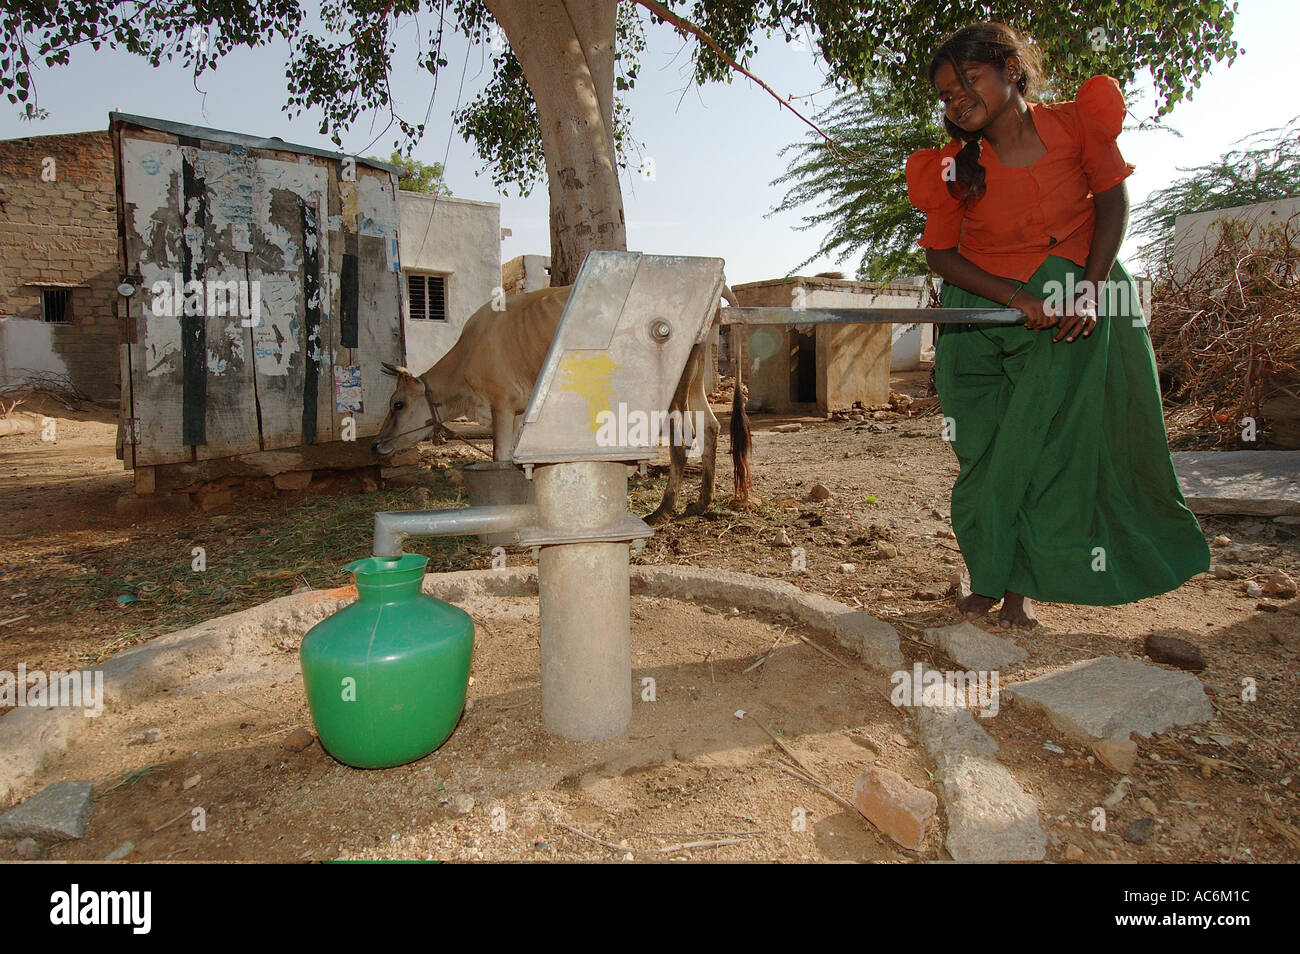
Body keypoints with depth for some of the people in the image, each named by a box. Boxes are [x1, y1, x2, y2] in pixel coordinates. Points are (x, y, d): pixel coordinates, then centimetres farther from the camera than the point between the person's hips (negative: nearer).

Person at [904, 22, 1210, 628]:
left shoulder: (1076, 122, -7)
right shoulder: (953, 167, -7)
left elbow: (1112, 197, 0)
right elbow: (939, 253, -6)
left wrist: (1089, 290, -11)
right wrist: (1019, 301, -16)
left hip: (1075, 302, 0)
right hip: (985, 305, 0)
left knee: (1051, 442, -4)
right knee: (984, 448, -3)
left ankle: (1020, 584, 7)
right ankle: (986, 578, 11)